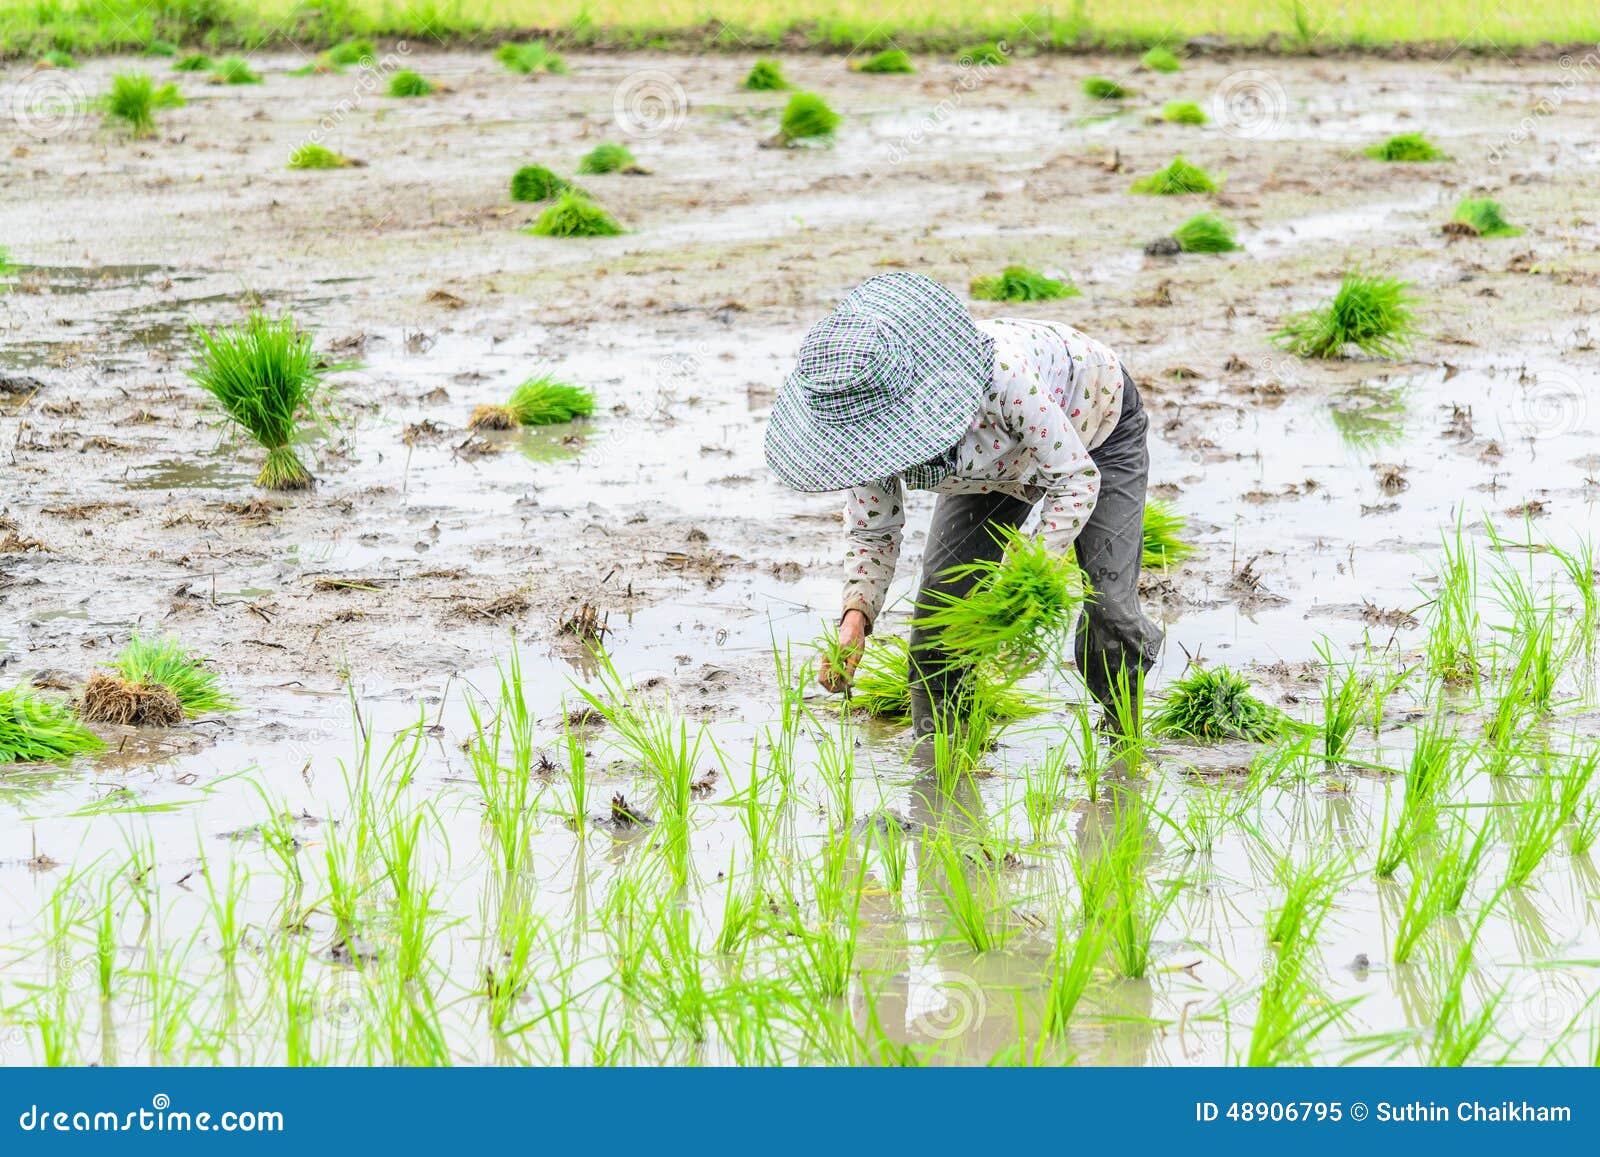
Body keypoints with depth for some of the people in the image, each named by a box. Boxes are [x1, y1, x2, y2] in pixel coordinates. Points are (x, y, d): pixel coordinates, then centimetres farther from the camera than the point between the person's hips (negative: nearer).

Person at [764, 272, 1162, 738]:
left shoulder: (1002, 376, -48)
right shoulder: (866, 416, -29)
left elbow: (1076, 478, -35)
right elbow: (870, 532, -15)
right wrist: (855, 616, -33)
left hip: (1095, 431, -5)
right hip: (1003, 453, 5)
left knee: (1107, 605, -15)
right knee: (942, 588, -11)